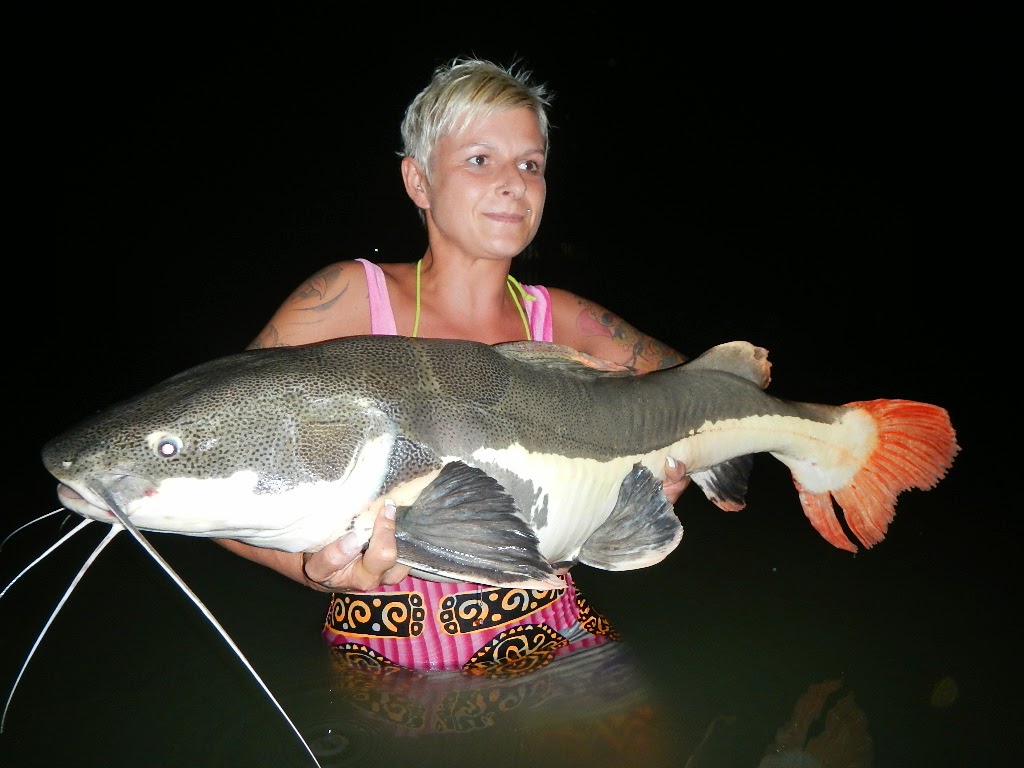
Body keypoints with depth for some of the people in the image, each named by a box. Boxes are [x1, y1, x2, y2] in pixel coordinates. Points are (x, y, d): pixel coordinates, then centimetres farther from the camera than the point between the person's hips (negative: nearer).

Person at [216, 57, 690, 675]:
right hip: (383, 662, 0)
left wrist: (674, 468, -12)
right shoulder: (355, 297, -10)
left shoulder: (557, 318, 2)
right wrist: (311, 564, -34)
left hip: (553, 645, 1)